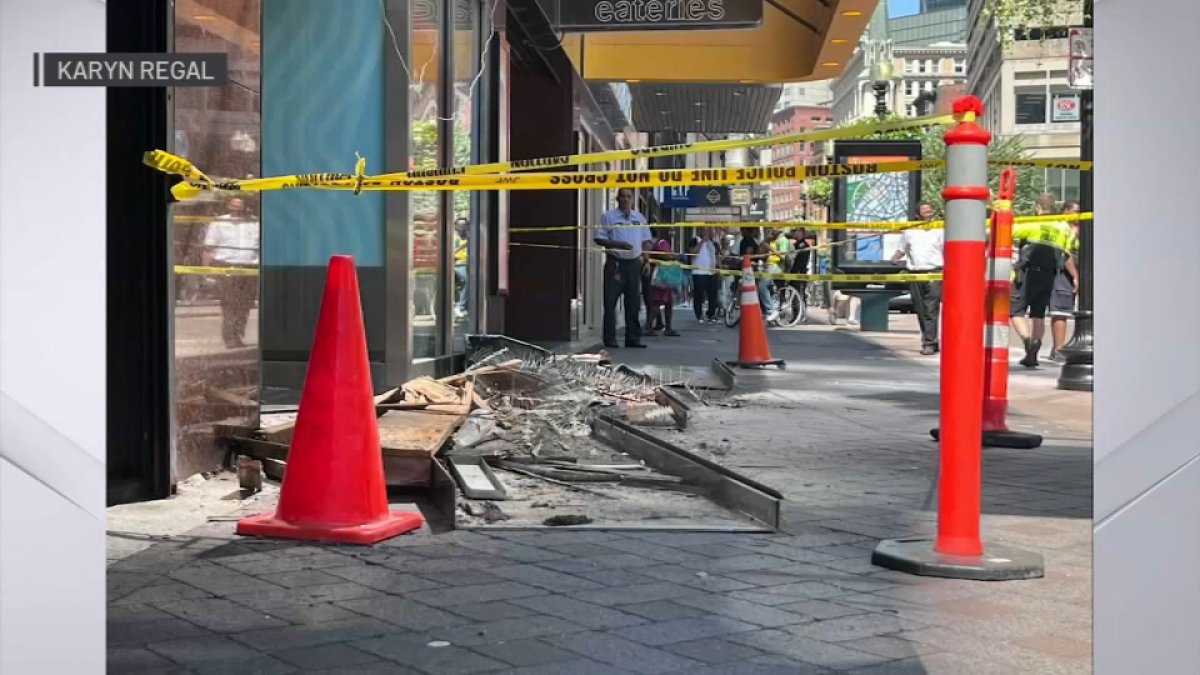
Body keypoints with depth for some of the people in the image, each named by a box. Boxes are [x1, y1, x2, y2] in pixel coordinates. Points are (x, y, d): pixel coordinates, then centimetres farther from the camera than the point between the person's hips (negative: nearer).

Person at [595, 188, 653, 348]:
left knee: (633, 302, 5)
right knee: (611, 302, -4)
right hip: (615, 263, -4)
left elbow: (646, 241, 19)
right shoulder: (608, 216, 1)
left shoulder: (640, 218, 14)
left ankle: (633, 338, 10)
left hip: (634, 263, 4)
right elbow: (599, 239, -5)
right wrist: (618, 244, -17)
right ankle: (610, 338, 0)